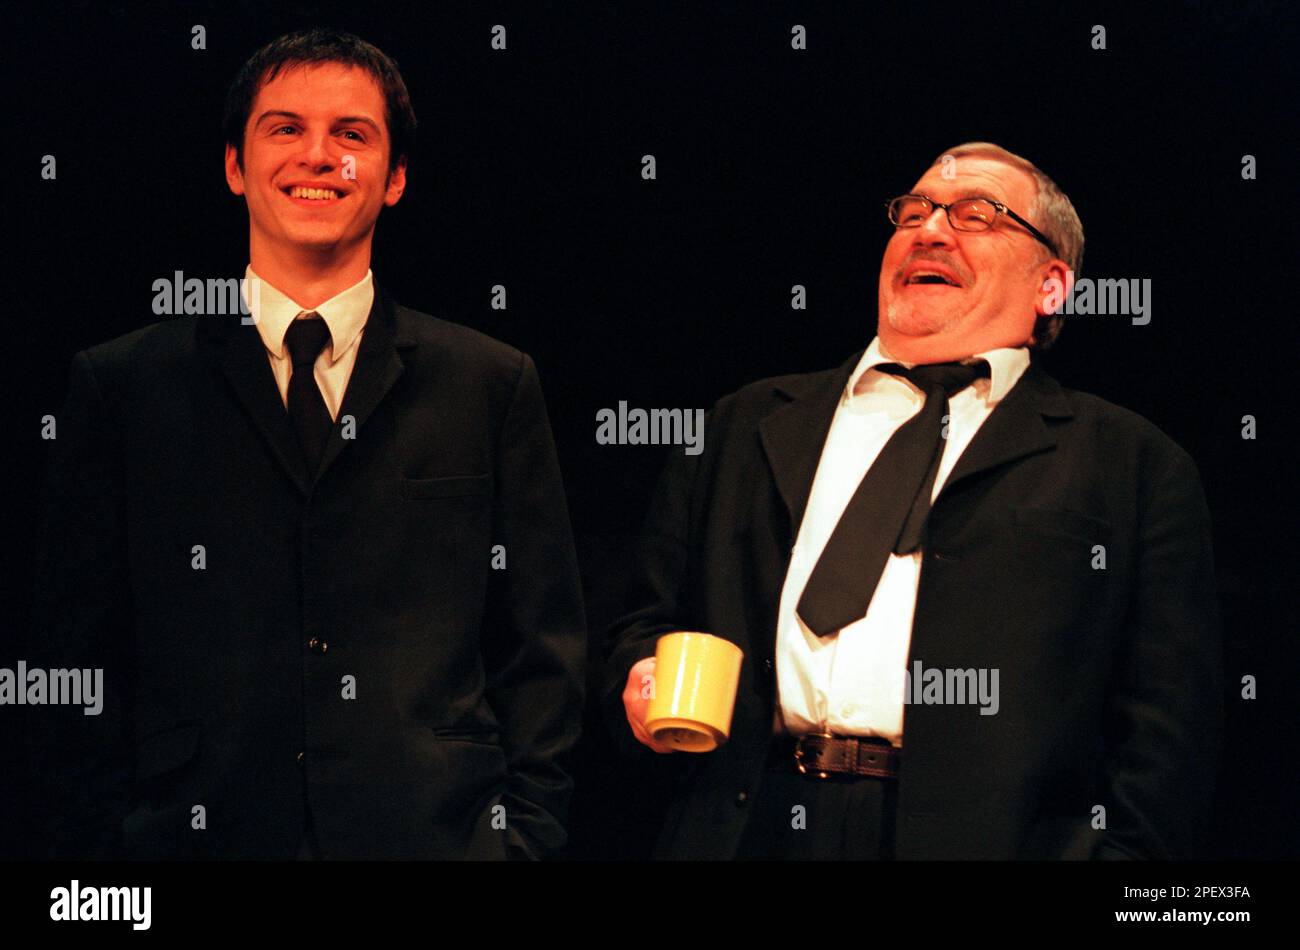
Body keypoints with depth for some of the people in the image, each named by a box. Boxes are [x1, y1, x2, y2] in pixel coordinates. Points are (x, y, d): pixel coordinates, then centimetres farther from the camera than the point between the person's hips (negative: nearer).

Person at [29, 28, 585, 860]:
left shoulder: (494, 385, 7)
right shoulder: (119, 386, 6)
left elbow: (543, 651, 6)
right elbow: (81, 660, 5)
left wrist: (527, 836, -3)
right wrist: (94, 843, -3)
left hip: (439, 832, 0)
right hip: (199, 832, 0)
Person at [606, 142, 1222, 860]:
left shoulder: (1129, 464, 11)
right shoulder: (749, 424, 22)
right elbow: (645, 627, 24)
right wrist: (643, 685, 3)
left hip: (987, 835, -2)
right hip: (748, 831, 2)